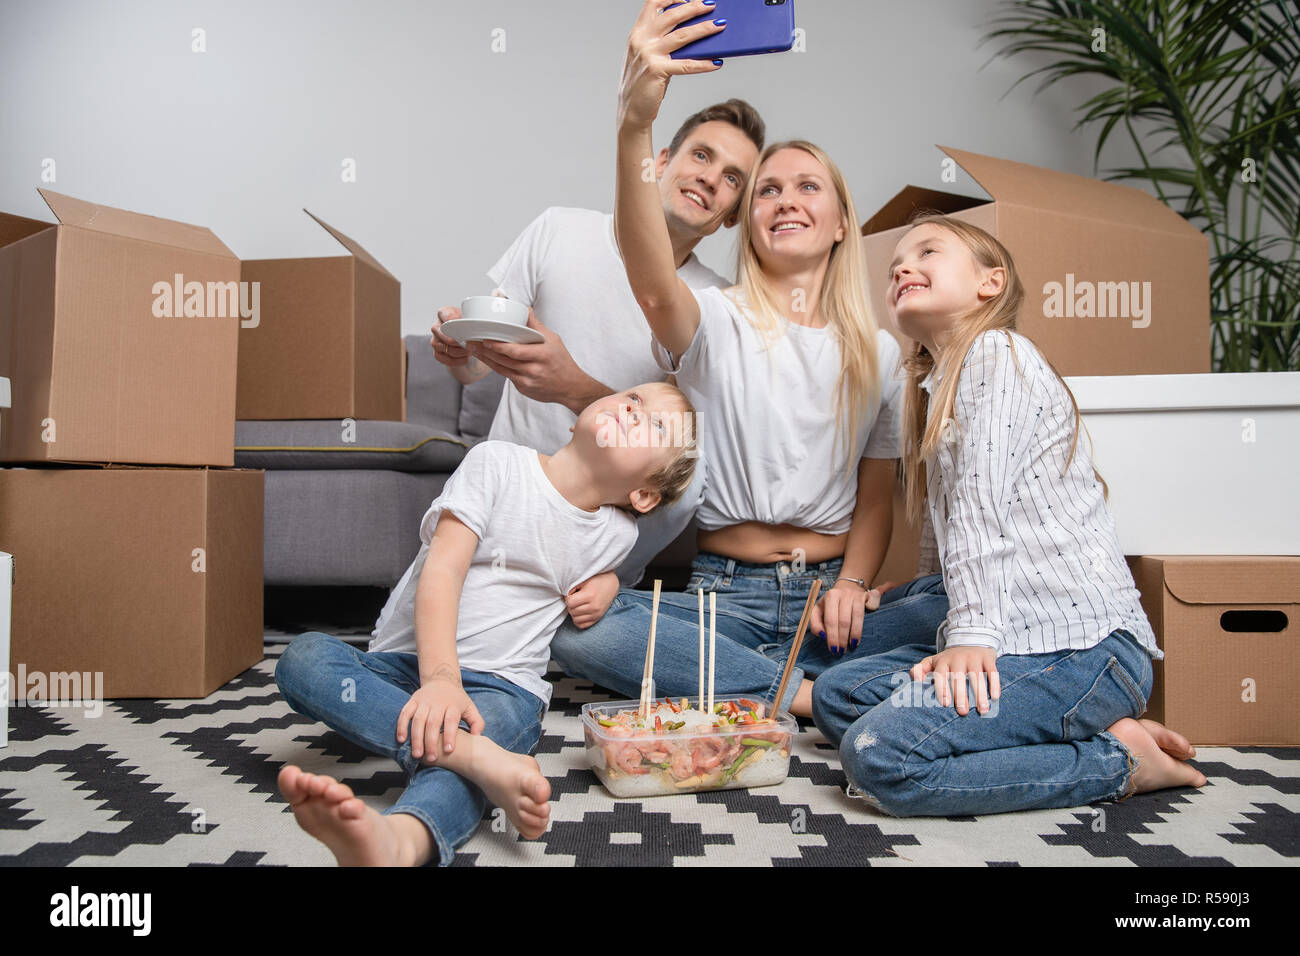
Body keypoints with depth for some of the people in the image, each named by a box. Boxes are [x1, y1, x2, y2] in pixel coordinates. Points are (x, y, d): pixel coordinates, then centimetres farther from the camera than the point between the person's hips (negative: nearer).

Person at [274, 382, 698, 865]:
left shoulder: (618, 535, 8)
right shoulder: (497, 462, -3)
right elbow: (442, 571, -14)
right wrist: (439, 677, -28)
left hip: (501, 685, 0)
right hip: (407, 662, 0)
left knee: (496, 717, -36)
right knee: (304, 656, -29)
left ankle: (400, 840, -68)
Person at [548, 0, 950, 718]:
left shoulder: (878, 353, 10)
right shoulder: (715, 324, 0)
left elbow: (875, 499, 12)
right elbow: (651, 283, -25)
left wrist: (852, 583, -8)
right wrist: (633, 126, -40)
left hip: (830, 594, 2)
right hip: (722, 596, -2)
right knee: (575, 622, -29)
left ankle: (737, 682, -22)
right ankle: (819, 694, -25)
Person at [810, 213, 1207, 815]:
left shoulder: (995, 352, -6)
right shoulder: (939, 383, 22)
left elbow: (983, 506, -16)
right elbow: (947, 529, 23)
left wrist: (972, 632, -20)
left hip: (1082, 646, -10)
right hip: (1022, 640, 10)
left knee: (881, 754, -25)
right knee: (835, 696, 7)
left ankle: (1120, 761, -7)